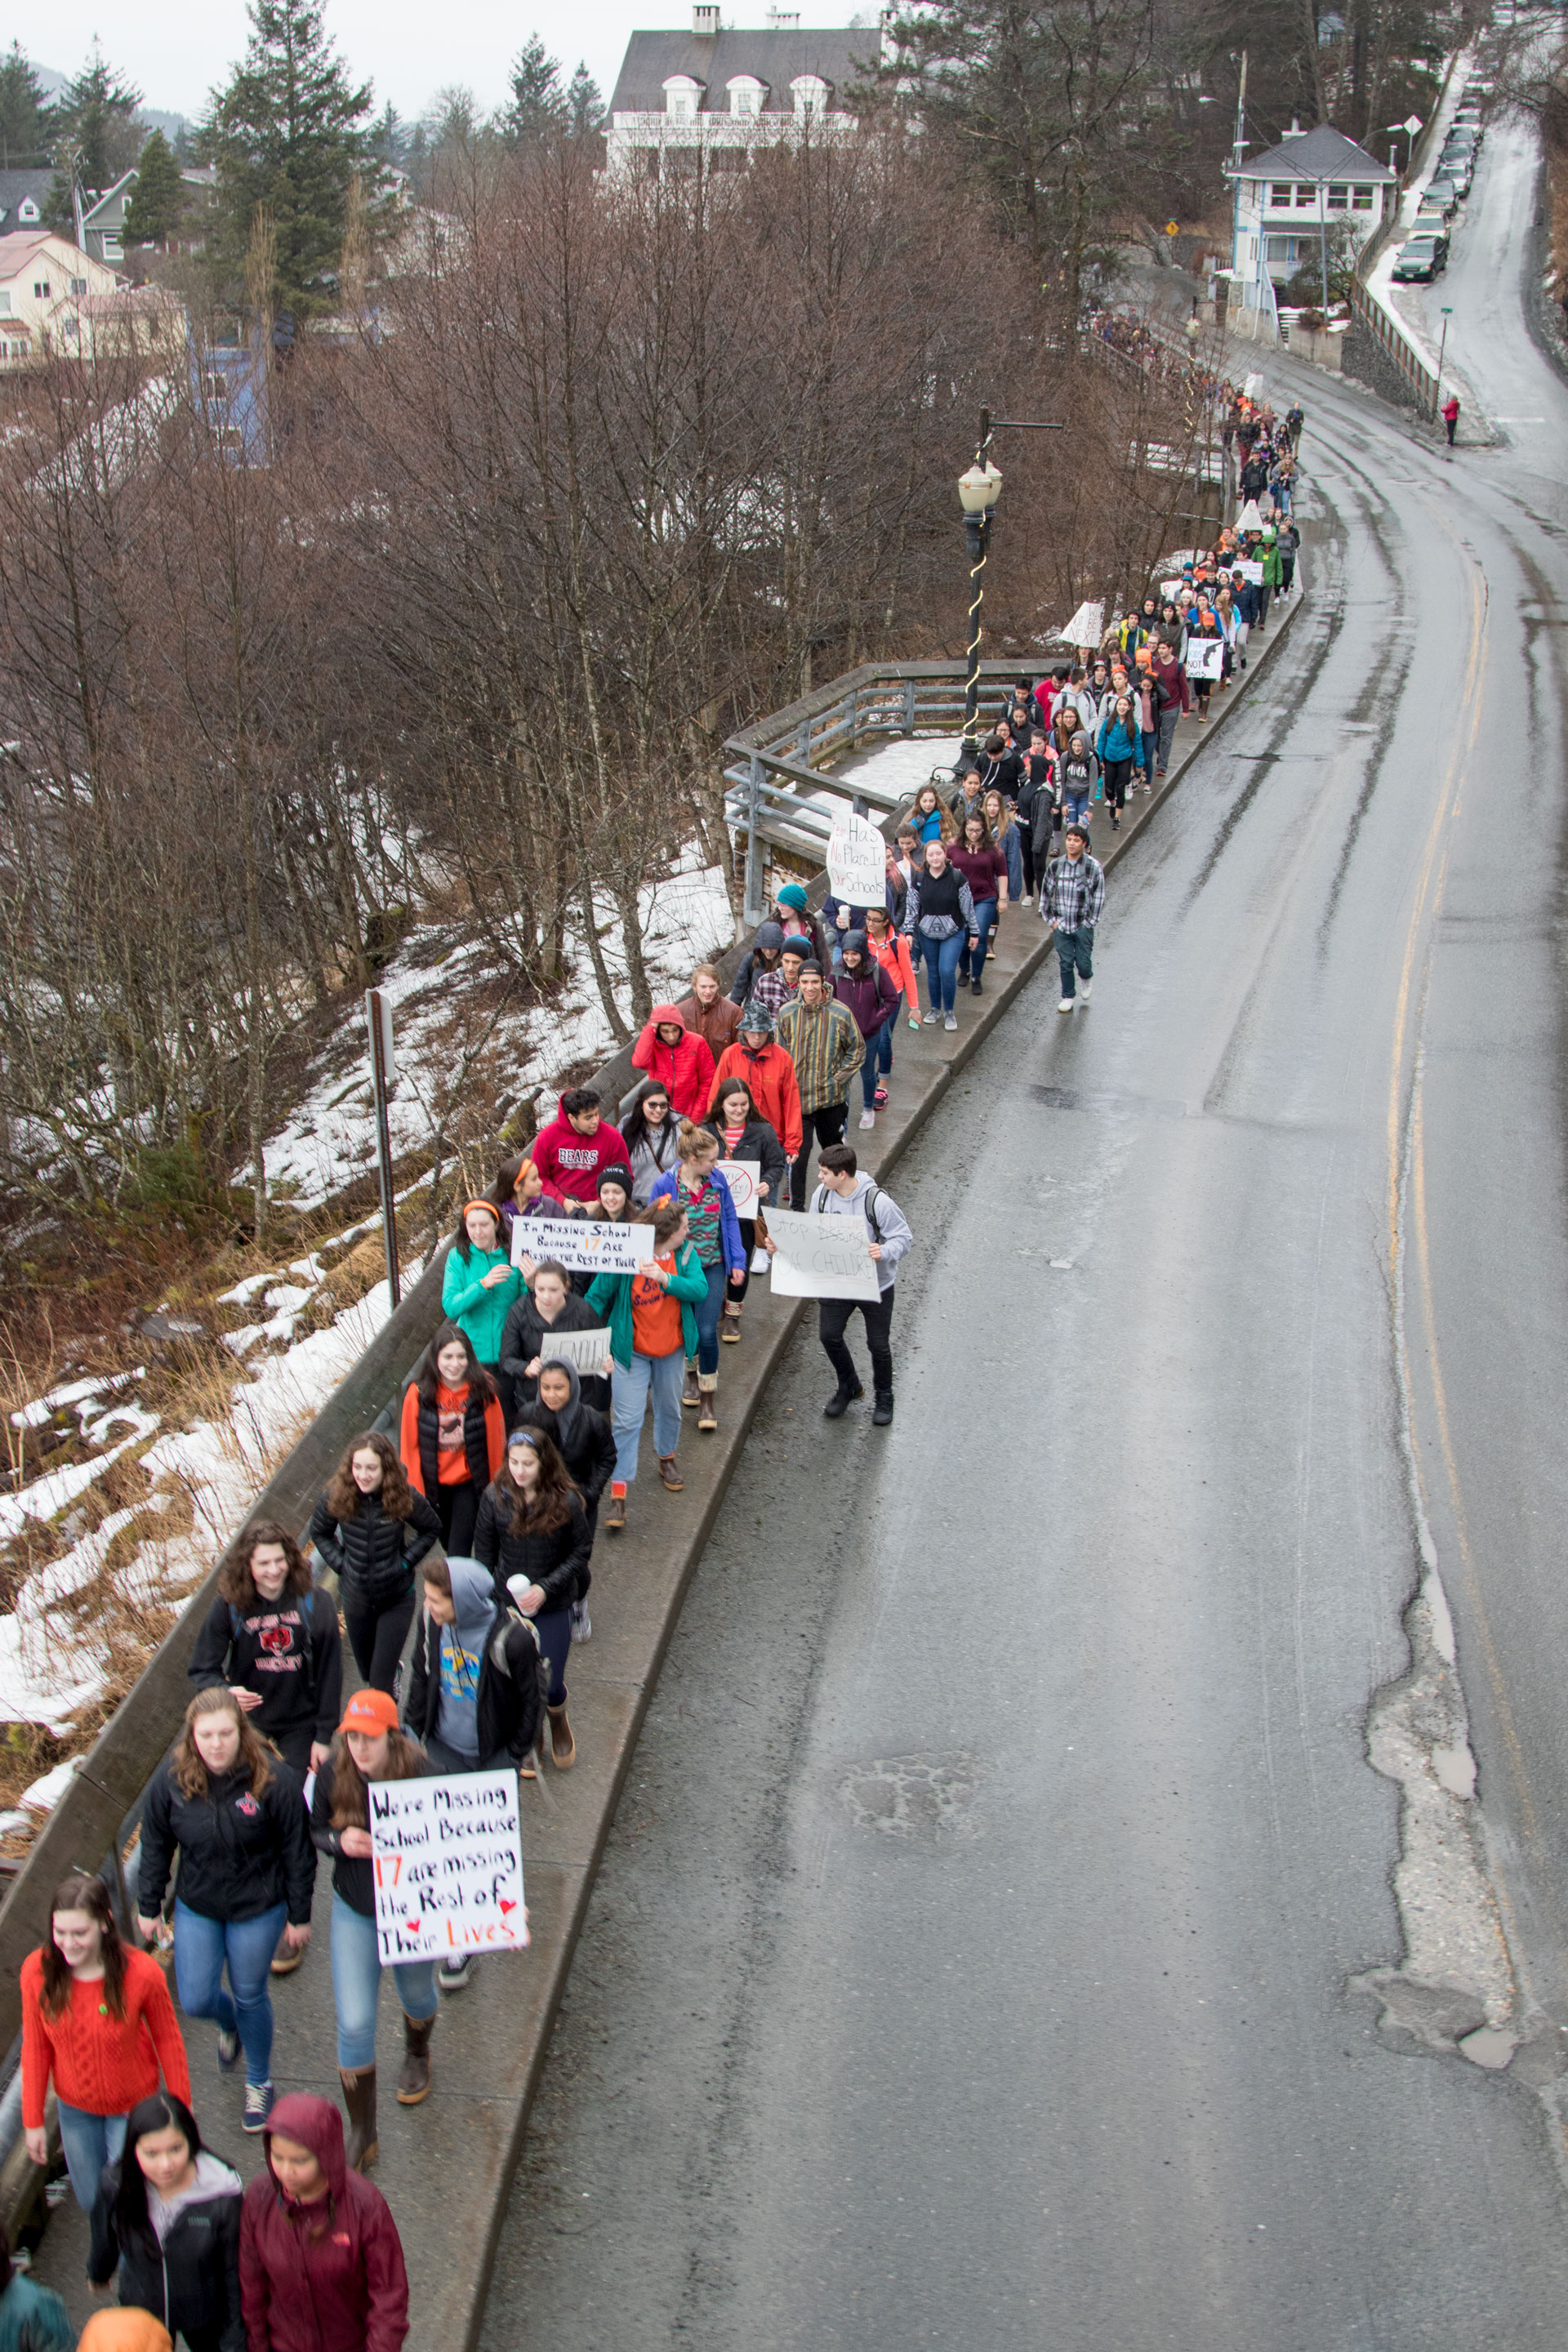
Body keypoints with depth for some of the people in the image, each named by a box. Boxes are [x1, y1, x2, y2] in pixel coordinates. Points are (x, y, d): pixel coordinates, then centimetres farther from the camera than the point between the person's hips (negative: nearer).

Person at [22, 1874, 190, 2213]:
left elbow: (168, 2041, -14)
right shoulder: (37, 1971, -22)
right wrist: (32, 2121, -1)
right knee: (91, 2203, 20)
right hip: (75, 2109, 3)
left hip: (133, 2108, -3)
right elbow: (35, 2048, -8)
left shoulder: (141, 1973, -29)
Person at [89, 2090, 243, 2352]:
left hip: (205, 2318, -1)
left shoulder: (220, 2195, -31)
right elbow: (105, 2239, -3)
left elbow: (234, 2271, -18)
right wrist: (98, 2274, 17)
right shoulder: (116, 2184, -26)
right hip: (140, 2313, 1)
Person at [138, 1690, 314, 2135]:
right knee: (195, 2001, 4)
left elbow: (297, 1852, -10)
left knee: (250, 1996, 12)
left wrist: (299, 1915, -5)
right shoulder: (171, 1781, -15)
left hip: (258, 1910, -2)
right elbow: (155, 1846, 1)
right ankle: (229, 2021, 43)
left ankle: (259, 2083, 37)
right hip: (196, 1908, 2)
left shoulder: (274, 1780, -22)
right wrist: (149, 1907, 6)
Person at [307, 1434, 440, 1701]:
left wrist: (405, 1562, -9)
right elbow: (319, 1532, 4)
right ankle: (394, 1670, 57)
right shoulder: (337, 1497, -17)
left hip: (397, 1598, -3)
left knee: (381, 1681, -6)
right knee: (367, 1672, 23)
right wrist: (340, 1564, -7)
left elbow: (432, 1528, -1)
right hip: (356, 1597, 3)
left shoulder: (404, 1497, -20)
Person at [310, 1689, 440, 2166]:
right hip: (354, 1910, 1)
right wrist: (339, 1840, -22)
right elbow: (314, 1832, -1)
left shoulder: (419, 1774, -24)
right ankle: (362, 2135, 14)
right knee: (354, 2023, -2)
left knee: (416, 1993, 25)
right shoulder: (333, 1775, -16)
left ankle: (417, 2055, 61)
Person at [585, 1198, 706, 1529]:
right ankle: (618, 1492, -2)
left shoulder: (685, 1253, -8)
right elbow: (598, 1297, -12)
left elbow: (700, 1289, -22)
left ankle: (667, 1458, 51)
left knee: (669, 1409, 23)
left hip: (672, 1350, 4)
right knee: (626, 1420, -6)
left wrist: (666, 1278, -37)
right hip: (632, 1351, -4)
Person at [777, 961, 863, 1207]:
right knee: (796, 1153, -5)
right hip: (796, 1097, 0)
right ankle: (796, 1209, 6)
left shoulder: (841, 1013, -7)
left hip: (832, 1098, 0)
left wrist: (838, 1080, -7)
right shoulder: (787, 1013, -2)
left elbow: (857, 1050, 2)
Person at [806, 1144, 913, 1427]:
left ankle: (884, 1397, 34)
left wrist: (884, 1252, -39)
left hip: (876, 1285, -4)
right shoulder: (822, 1195, -10)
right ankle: (848, 1386, 34)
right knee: (829, 1335, 6)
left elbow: (904, 1239, -18)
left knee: (878, 1344, 9)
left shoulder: (877, 1201, -25)